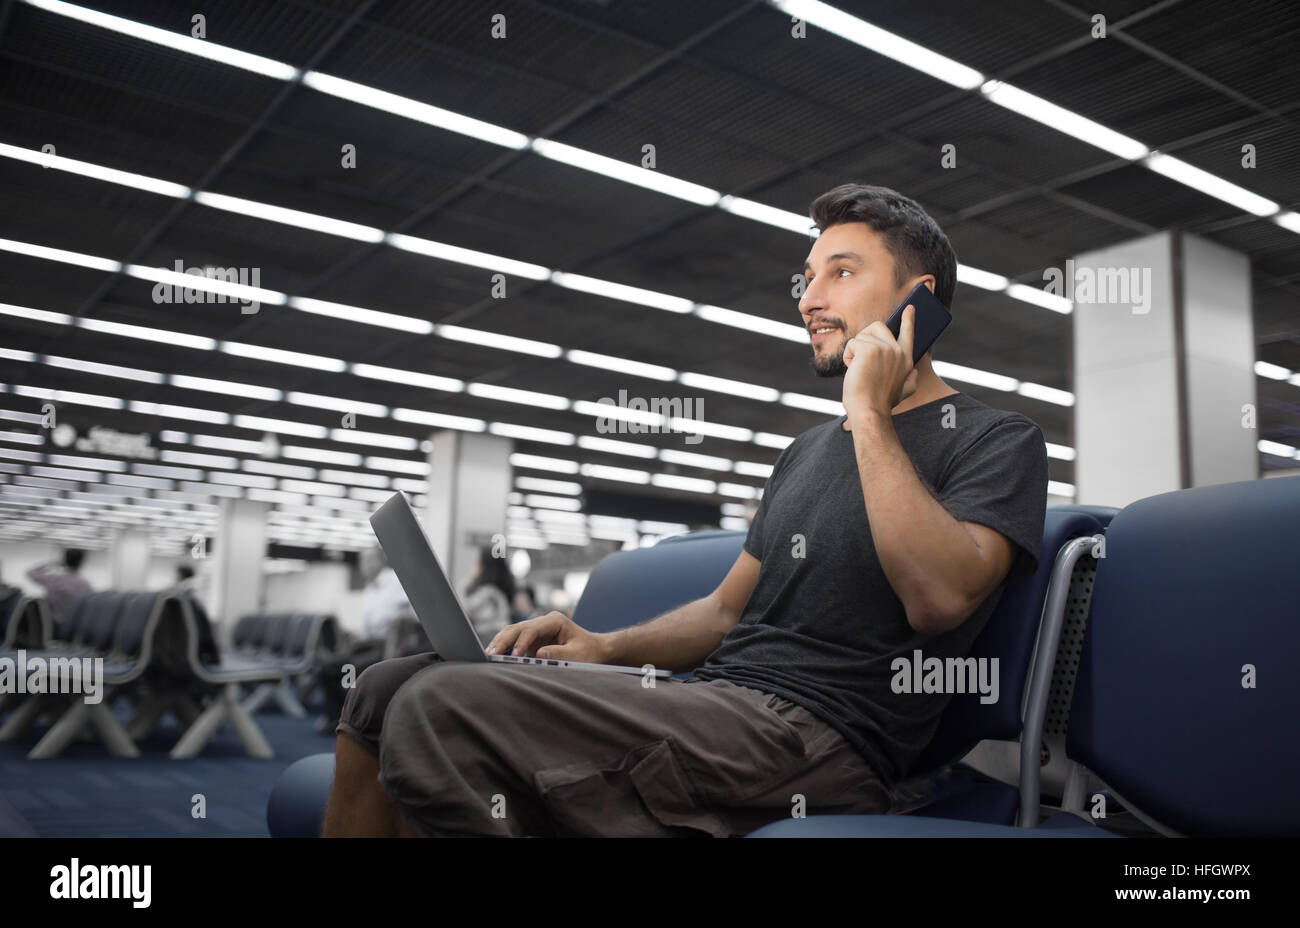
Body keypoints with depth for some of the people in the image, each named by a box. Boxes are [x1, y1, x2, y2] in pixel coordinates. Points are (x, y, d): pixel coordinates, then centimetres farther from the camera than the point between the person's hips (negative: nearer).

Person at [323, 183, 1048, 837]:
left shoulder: (996, 441, 2)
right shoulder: (809, 451, 26)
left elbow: (939, 594, -19)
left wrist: (870, 412, -11)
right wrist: (607, 647, 8)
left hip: (815, 734, -8)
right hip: (711, 700, 8)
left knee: (444, 709, -26)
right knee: (389, 690, -3)